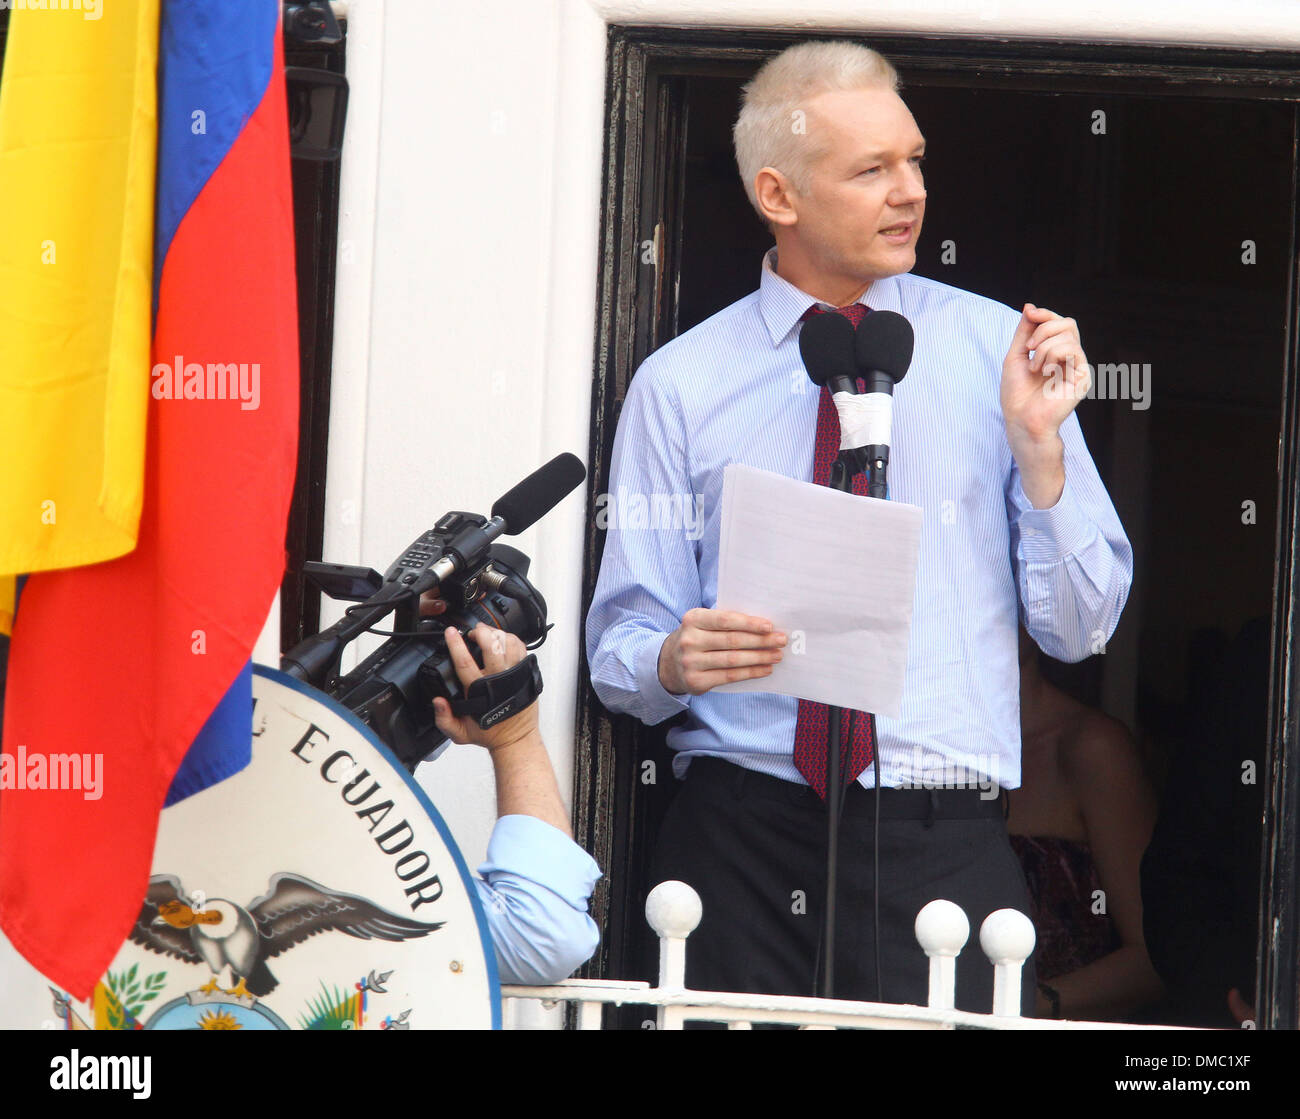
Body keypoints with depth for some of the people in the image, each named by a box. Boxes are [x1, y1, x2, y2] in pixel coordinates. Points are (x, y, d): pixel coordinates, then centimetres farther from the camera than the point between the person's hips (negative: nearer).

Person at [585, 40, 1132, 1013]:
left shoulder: (996, 350, 7)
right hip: (743, 842, 0)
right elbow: (620, 652, 6)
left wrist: (1039, 447, -8)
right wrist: (675, 660, -16)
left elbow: (1079, 629, 5)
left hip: (943, 852, 0)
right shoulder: (680, 385, 6)